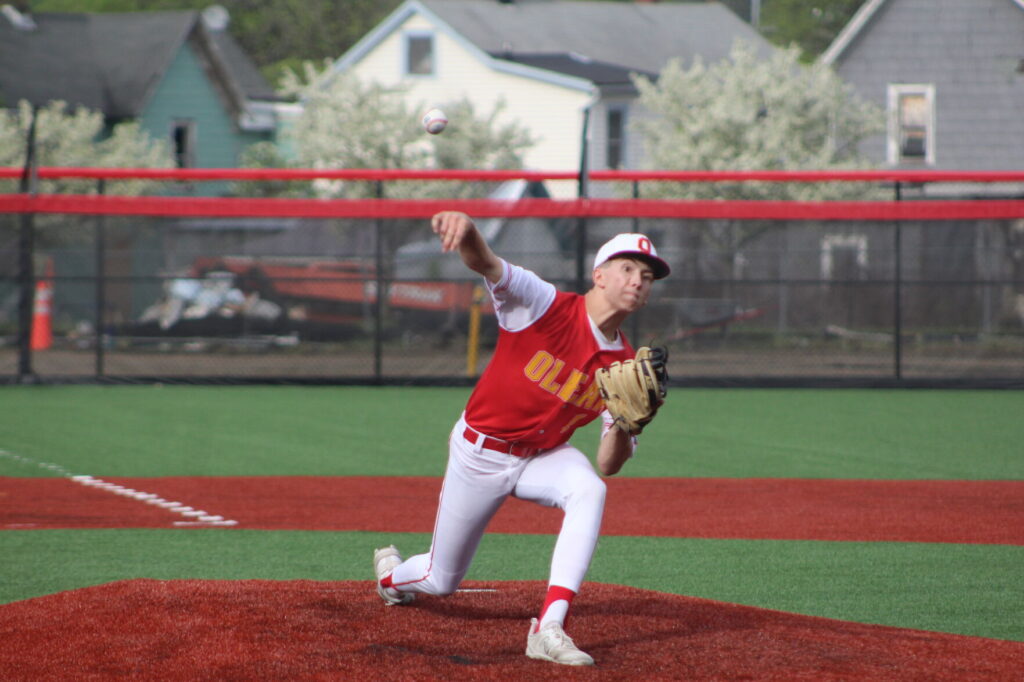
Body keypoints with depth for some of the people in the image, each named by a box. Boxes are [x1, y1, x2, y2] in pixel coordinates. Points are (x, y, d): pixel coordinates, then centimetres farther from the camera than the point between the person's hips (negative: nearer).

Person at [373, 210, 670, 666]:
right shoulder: (546, 307, -21)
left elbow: (608, 466, -10)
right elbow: (488, 265, -41)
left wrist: (625, 427, -33)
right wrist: (467, 231, -65)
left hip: (544, 456, 3)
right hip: (480, 453, -3)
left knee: (588, 490, -32)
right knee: (441, 581, 9)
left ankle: (550, 629, -38)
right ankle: (391, 574, 49)